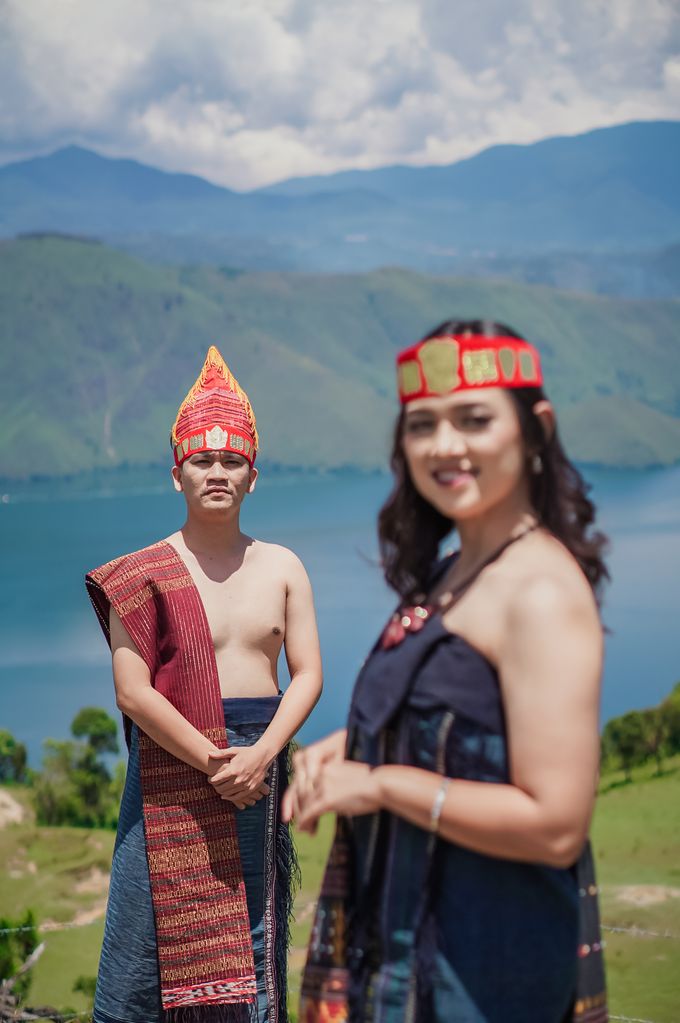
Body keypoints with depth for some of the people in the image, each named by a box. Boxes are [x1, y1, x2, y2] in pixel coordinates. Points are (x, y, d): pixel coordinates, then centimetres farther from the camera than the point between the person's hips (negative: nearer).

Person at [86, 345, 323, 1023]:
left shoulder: (281, 568, 9)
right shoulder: (142, 575, -2)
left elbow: (308, 674, 4)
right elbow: (133, 691, -9)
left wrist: (260, 755, -12)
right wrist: (213, 762, -15)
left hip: (258, 770, 3)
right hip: (169, 774, -3)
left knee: (248, 945, 9)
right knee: (143, 952, -1)